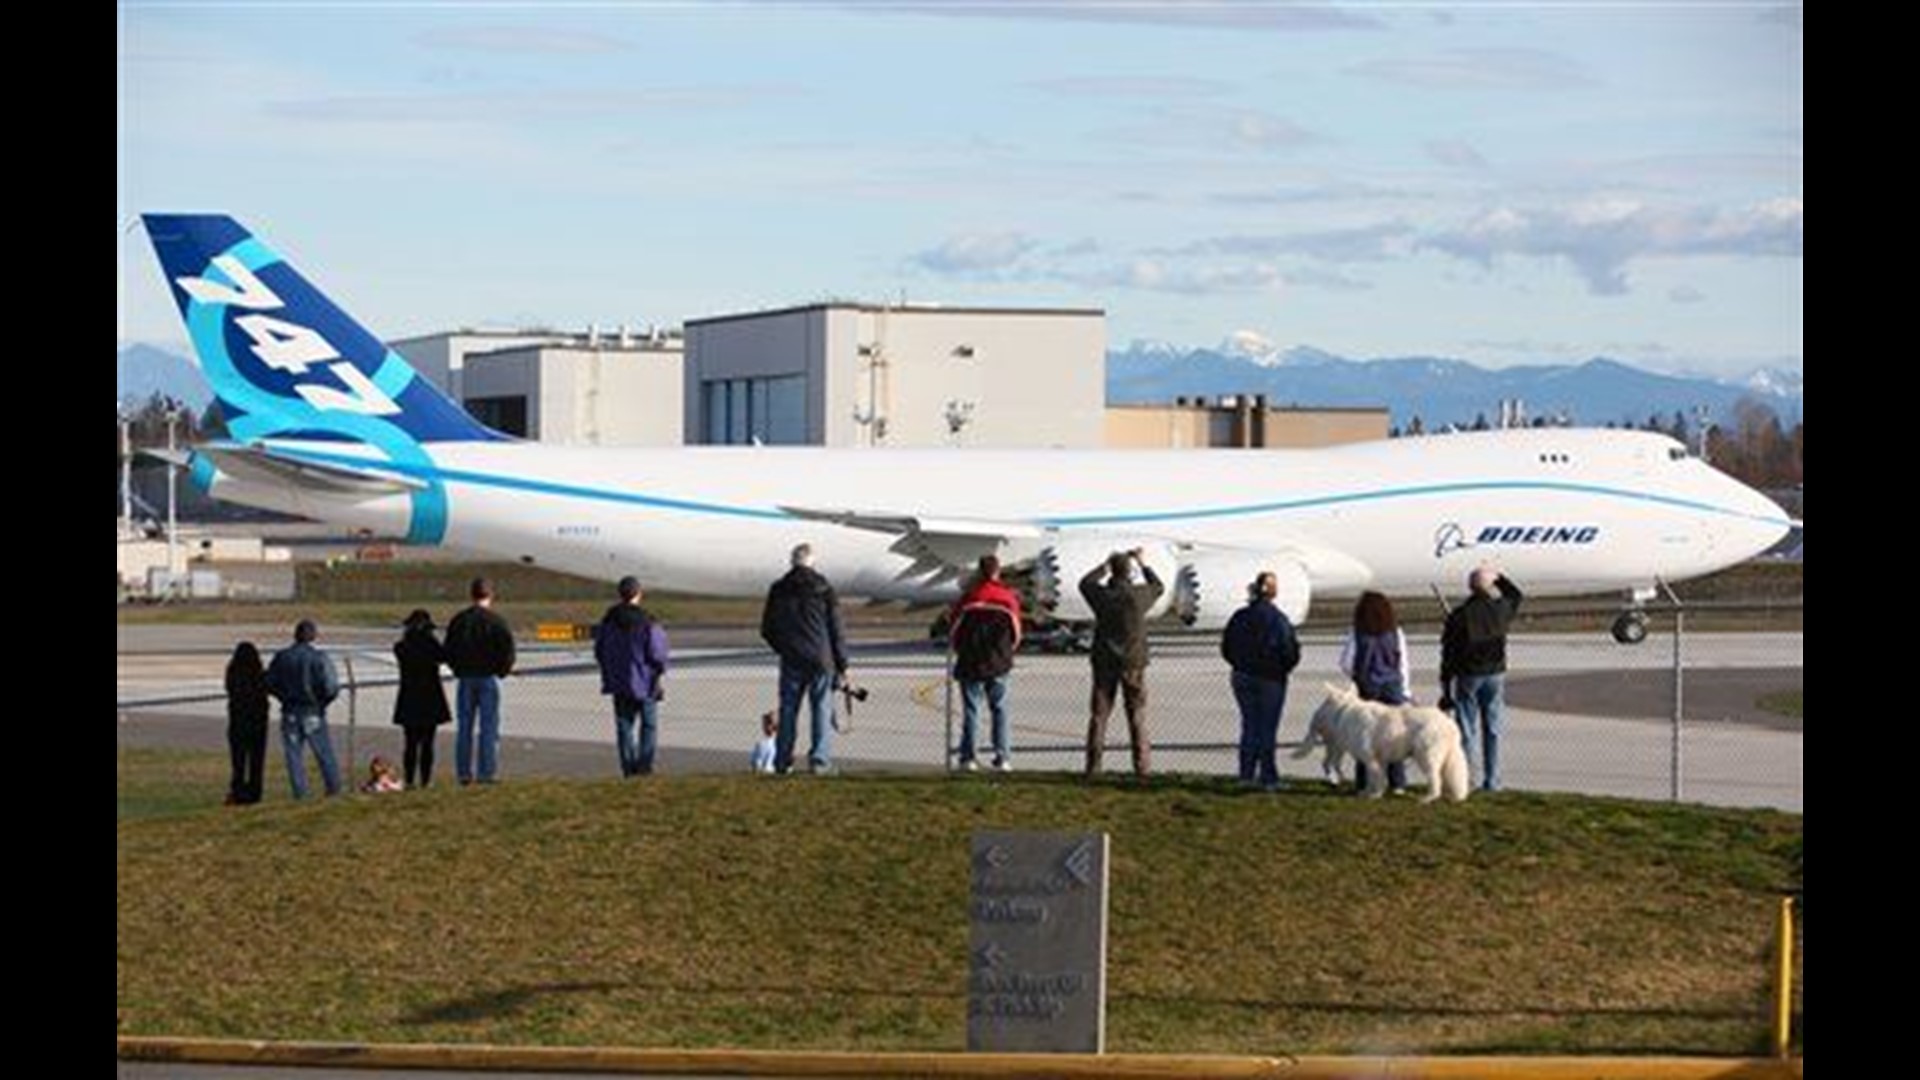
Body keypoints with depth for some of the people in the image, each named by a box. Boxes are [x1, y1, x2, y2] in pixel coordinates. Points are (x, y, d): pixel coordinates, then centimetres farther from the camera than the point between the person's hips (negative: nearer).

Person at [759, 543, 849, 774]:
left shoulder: (778, 590, 3)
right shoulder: (824, 590, -1)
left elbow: (767, 631, 7)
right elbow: (835, 631, -1)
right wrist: (842, 665, 5)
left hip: (791, 661, 2)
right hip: (820, 660, -2)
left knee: (788, 711, 8)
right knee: (822, 710, 3)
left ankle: (783, 761, 7)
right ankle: (820, 759, -3)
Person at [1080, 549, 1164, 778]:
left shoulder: (1102, 595, -8)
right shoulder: (1138, 595, -9)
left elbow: (1085, 583, 15)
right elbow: (1158, 587, 14)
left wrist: (1105, 565, 25)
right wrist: (1141, 563, 24)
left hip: (1104, 662, 1)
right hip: (1133, 662, -1)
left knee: (1099, 714, 5)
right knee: (1136, 715, 5)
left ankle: (1093, 765, 3)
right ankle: (1141, 766, 2)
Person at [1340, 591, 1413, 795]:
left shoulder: (1357, 633, -3)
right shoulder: (1395, 632, 1)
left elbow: (1345, 663, -2)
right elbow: (1403, 664, 2)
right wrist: (1406, 692, 8)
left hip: (1367, 688, -1)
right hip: (1393, 687, 1)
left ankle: (1362, 785, 1)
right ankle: (1397, 783, 2)